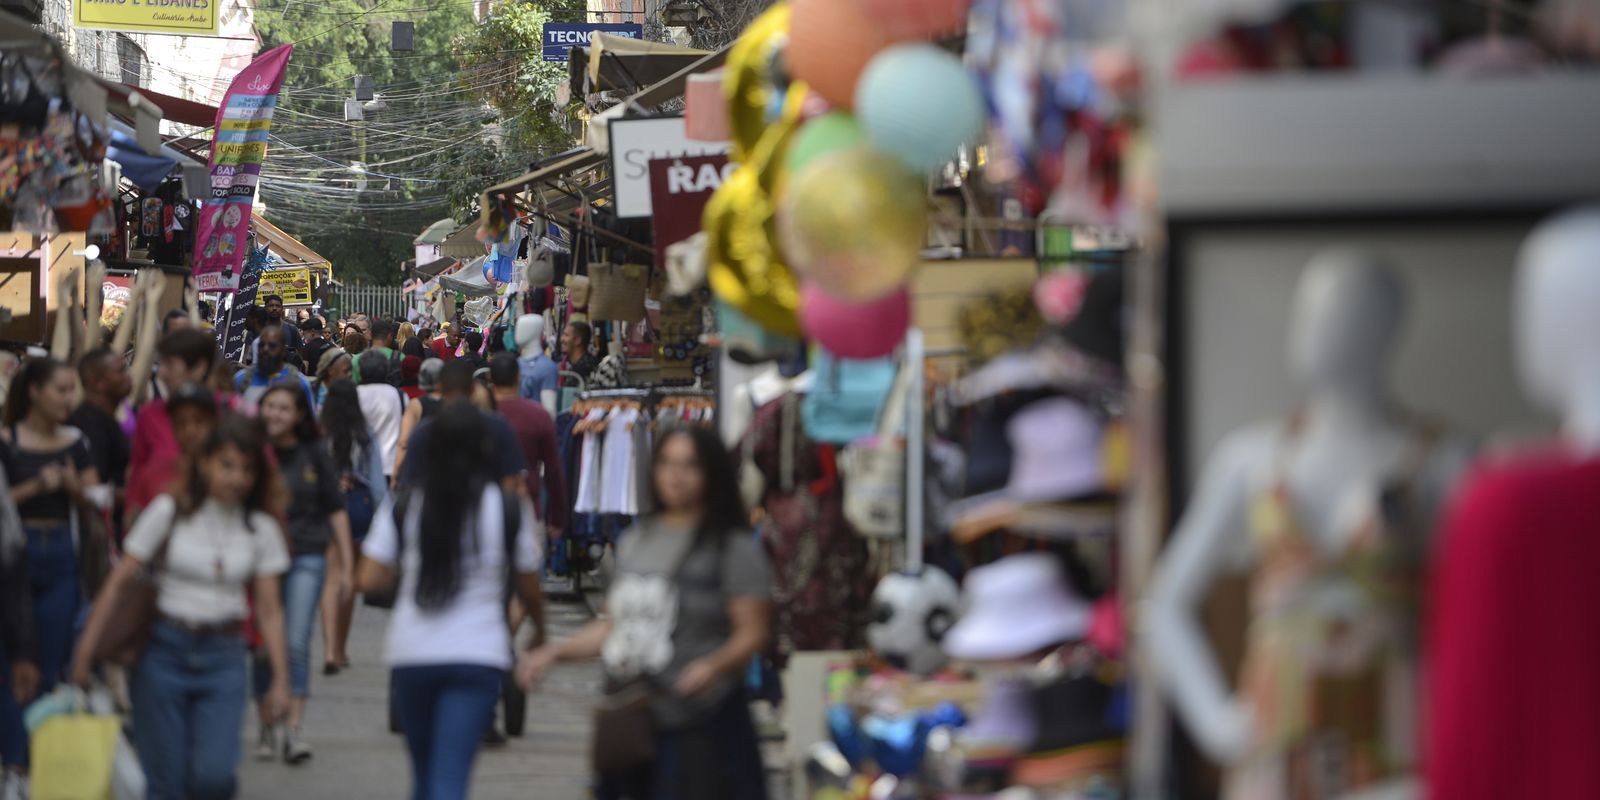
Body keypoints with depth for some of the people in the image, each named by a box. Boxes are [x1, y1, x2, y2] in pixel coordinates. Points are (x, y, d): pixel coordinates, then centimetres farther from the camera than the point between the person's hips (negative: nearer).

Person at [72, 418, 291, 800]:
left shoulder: (261, 529, 3)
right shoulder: (169, 513, -3)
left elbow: (269, 610, 6)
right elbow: (119, 582, -2)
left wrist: (280, 681, 1)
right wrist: (86, 651, -4)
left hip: (223, 657, 1)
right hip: (165, 650, -1)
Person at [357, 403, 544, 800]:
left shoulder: (402, 509, 0)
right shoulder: (511, 509, -3)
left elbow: (370, 580, -4)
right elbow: (529, 588, 5)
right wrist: (540, 625, 26)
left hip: (411, 657, 2)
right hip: (477, 655, -2)